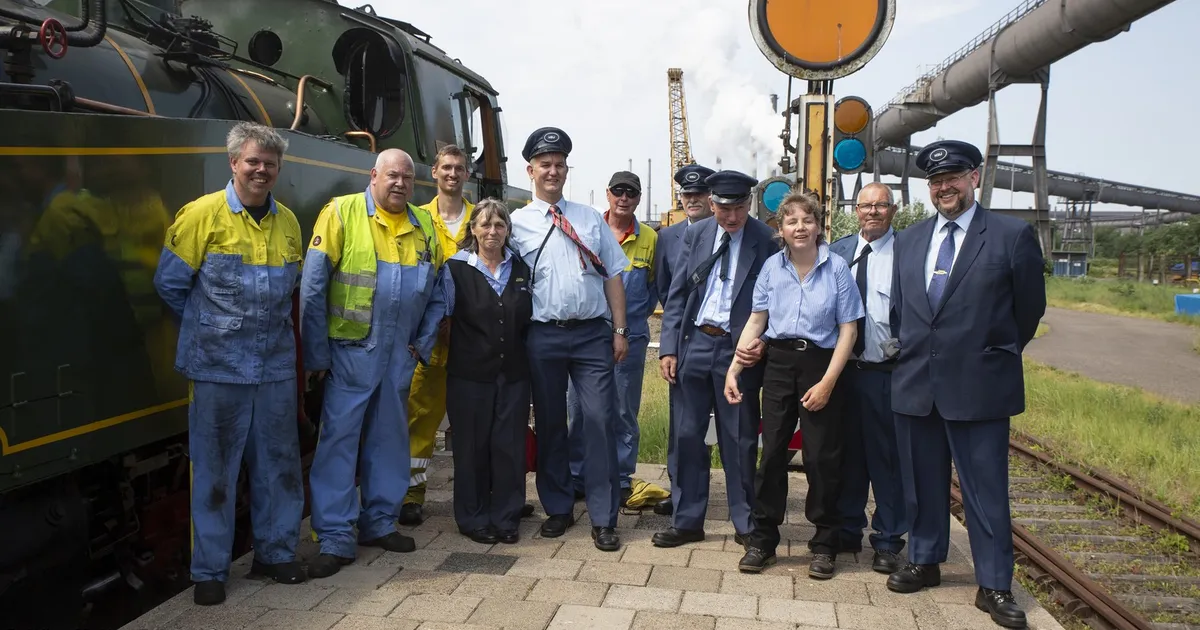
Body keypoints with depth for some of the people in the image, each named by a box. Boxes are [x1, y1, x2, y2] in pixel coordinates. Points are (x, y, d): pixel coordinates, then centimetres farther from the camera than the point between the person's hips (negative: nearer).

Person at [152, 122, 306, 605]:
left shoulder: (288, 222, 8)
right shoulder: (202, 215, -6)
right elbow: (170, 282, -1)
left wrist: (260, 326, 13)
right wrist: (210, 330, 7)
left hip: (276, 367, 5)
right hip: (218, 368, -4)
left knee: (278, 465, 12)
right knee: (214, 471, 4)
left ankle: (275, 553, 27)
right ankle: (209, 571, 17)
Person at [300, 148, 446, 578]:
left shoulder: (424, 228, 8)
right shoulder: (341, 213, -7)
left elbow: (437, 294, 16)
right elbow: (313, 289, -9)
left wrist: (422, 344, 7)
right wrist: (317, 354, -10)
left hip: (400, 354, 5)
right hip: (351, 350, -5)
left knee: (390, 438, 13)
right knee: (339, 438, -3)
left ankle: (380, 523, 27)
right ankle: (335, 539, 5)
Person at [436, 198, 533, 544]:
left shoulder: (521, 269, 10)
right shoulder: (455, 269, -1)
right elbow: (441, 315, 2)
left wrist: (528, 357, 12)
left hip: (513, 373, 3)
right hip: (470, 373, -3)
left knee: (510, 446, 5)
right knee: (472, 447, 5)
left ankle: (506, 517, 18)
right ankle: (473, 519, 18)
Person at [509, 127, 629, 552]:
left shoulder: (590, 219, 12)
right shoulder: (517, 224, 5)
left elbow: (613, 276, 10)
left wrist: (620, 330, 3)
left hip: (593, 333, 1)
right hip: (544, 336, 0)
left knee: (599, 420, -3)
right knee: (549, 423, 9)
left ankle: (603, 518, 5)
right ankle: (558, 508, 24)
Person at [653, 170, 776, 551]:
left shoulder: (766, 241, -5)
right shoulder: (695, 235, 5)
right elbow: (677, 295, 6)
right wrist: (668, 348, 0)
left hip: (738, 348, -3)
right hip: (694, 343, 3)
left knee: (739, 441, 6)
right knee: (687, 436, 7)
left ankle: (746, 524, 22)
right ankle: (686, 521, 20)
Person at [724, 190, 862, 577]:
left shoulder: (836, 268, -5)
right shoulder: (772, 267, 2)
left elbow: (848, 329, -4)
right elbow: (756, 321, 5)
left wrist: (827, 382, -11)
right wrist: (734, 369, -2)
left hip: (821, 364, -2)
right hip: (779, 363, 2)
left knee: (822, 457, 3)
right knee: (772, 453, 5)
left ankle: (824, 544, 19)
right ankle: (762, 539, 17)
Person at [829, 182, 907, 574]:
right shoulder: (837, 250, 9)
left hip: (886, 372, -4)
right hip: (842, 368, 4)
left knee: (887, 458, 5)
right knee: (847, 453, 14)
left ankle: (888, 542, 18)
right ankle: (847, 531, 29)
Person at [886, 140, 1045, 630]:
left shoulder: (1013, 235, -4)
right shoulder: (907, 241, 10)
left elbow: (1029, 308, 3)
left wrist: (995, 355, 11)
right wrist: (913, 353, 13)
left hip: (979, 386, -4)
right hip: (915, 384, 4)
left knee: (986, 489, 3)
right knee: (921, 482, 14)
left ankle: (994, 586, 15)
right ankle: (924, 562, 31)